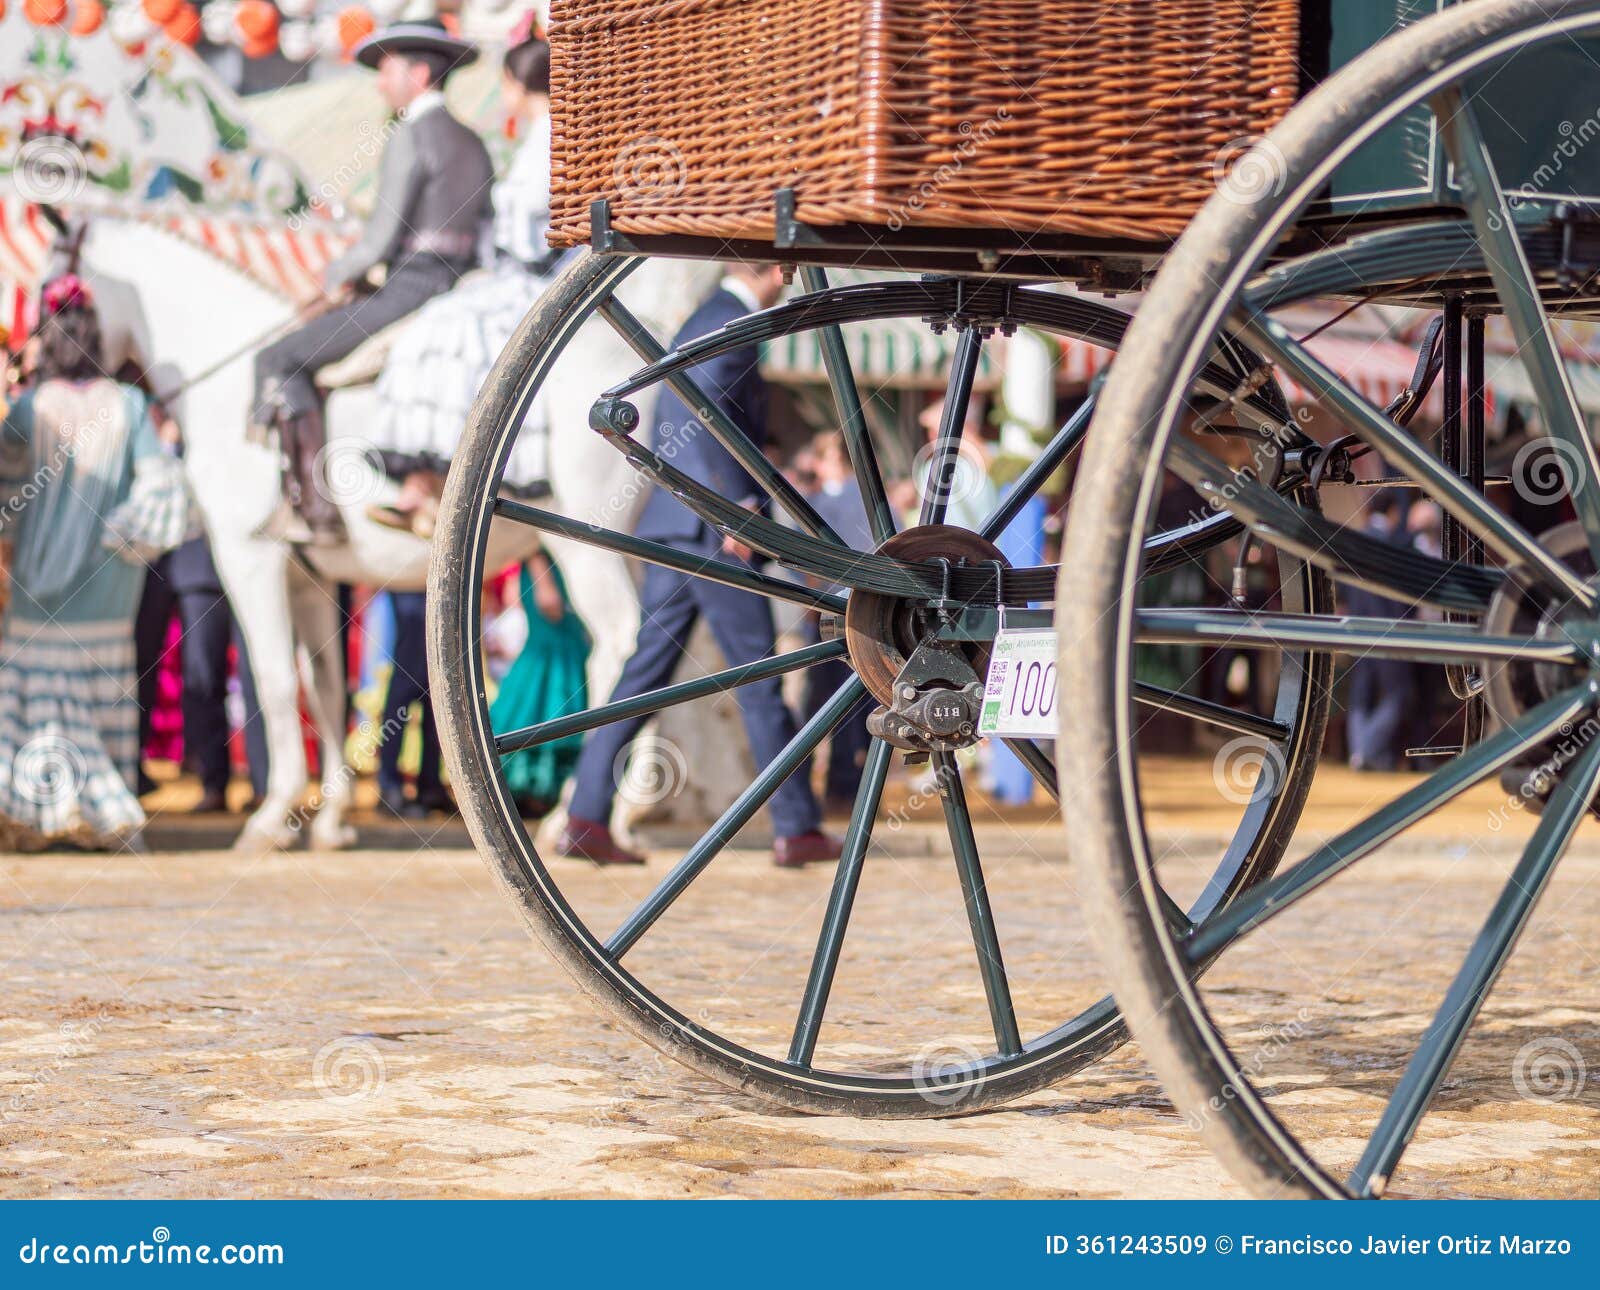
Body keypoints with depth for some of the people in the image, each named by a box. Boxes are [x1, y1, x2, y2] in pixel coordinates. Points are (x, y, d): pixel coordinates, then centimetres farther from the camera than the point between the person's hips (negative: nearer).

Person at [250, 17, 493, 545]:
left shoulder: (411, 137, -11)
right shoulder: (473, 143, 17)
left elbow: (382, 239, -15)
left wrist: (337, 278, 5)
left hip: (411, 288, -10)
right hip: (458, 285, 10)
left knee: (281, 359, -6)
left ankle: (313, 510, -12)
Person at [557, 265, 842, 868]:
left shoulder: (699, 322, 20)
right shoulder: (733, 323, -10)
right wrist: (739, 504, -24)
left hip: (671, 524, 9)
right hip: (713, 529, -9)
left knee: (646, 671, 5)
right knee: (758, 676, -3)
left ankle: (585, 819, 0)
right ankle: (796, 829, 2)